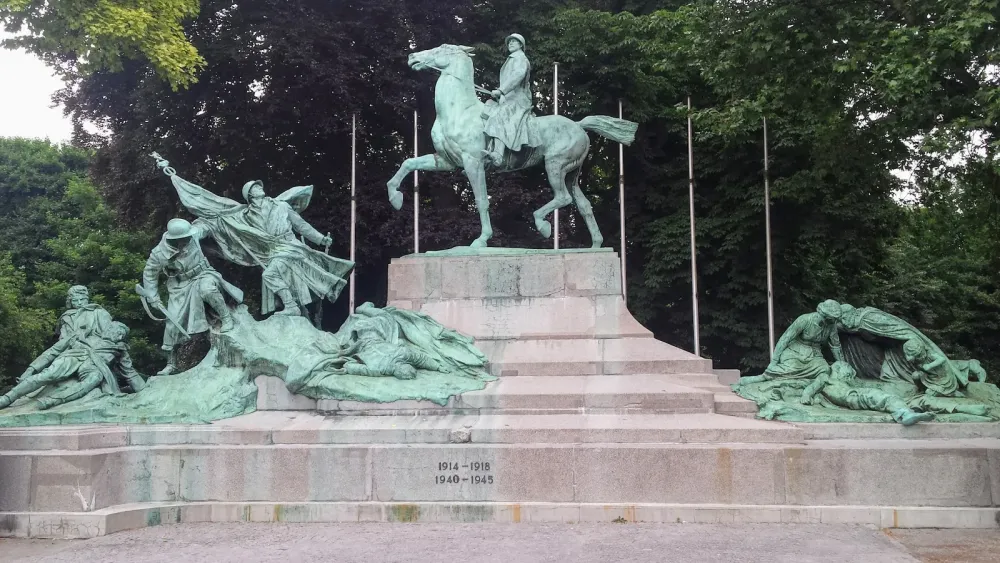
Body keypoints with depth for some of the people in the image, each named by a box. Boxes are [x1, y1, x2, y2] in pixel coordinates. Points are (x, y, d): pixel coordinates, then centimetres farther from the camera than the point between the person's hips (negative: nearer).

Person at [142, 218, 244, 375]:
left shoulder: (193, 234, -21)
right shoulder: (159, 254, -23)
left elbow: (205, 229, 4)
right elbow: (149, 275, -5)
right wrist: (153, 298, -5)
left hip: (203, 275, 0)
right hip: (181, 287, 0)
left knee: (206, 288, -38)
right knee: (173, 322, -1)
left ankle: (226, 317, -13)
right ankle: (171, 363, 16)